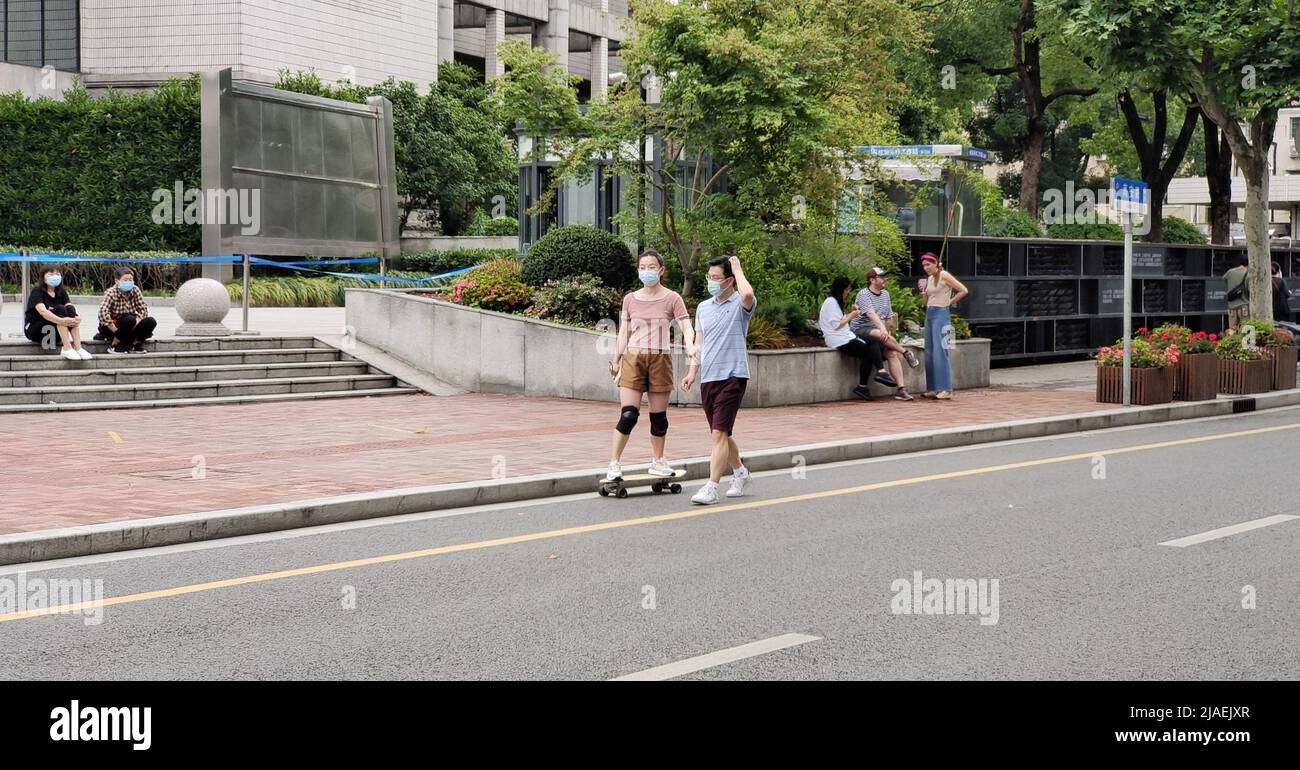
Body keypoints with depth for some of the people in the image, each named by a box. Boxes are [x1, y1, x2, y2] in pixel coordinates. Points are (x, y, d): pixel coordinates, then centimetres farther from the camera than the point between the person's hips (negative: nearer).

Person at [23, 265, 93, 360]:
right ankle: (67, 349, -40)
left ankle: (78, 348, -32)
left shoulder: (61, 292, 7)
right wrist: (61, 320, -46)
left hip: (55, 332, 5)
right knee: (60, 309, -28)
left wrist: (77, 318, -34)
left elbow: (70, 307, -10)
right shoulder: (37, 291, -11)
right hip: (34, 330, -5)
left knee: (70, 309, -20)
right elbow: (42, 311, -29)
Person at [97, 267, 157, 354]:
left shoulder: (135, 290, -2)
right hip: (112, 327, -5)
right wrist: (117, 332, -28)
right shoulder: (111, 293, -17)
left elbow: (143, 309, -3)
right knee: (130, 320, -34)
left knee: (151, 322, -16)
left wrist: (136, 323, -20)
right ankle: (114, 346, -16)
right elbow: (103, 313, -29)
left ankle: (135, 344, 2)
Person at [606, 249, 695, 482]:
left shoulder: (672, 299, 1)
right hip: (633, 358, 0)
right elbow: (624, 332, 12)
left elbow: (686, 326, -9)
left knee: (659, 416, 8)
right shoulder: (630, 299, 8)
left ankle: (658, 462, 24)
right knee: (628, 414, -10)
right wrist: (616, 360, 6)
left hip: (660, 359, 0)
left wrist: (690, 347, -28)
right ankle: (614, 464, -5)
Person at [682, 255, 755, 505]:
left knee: (719, 433, -13)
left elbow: (748, 294, -31)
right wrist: (692, 371, 8)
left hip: (732, 376, -7)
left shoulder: (740, 305, -6)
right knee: (720, 434, 16)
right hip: (708, 378, 7)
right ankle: (740, 473, 36)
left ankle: (711, 488, -14)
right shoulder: (703, 308, 14)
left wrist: (737, 268, -15)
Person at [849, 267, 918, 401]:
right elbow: (871, 313, -22)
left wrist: (888, 332, 6)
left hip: (879, 331, 6)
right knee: (880, 335, -39)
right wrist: (882, 329, -35)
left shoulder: (885, 294, 19)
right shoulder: (863, 294, -6)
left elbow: (889, 316, 22)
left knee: (892, 352, -20)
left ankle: (901, 389, -24)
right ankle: (906, 353, -22)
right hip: (861, 330, -6)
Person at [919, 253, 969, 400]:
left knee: (940, 352, -12)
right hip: (929, 314, 9)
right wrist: (923, 291, 4)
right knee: (929, 353, 7)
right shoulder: (929, 279, 15)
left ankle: (946, 389, -12)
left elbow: (963, 291, -12)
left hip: (941, 314, -9)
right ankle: (933, 388, 10)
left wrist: (949, 302, -5)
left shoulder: (944, 275, -8)